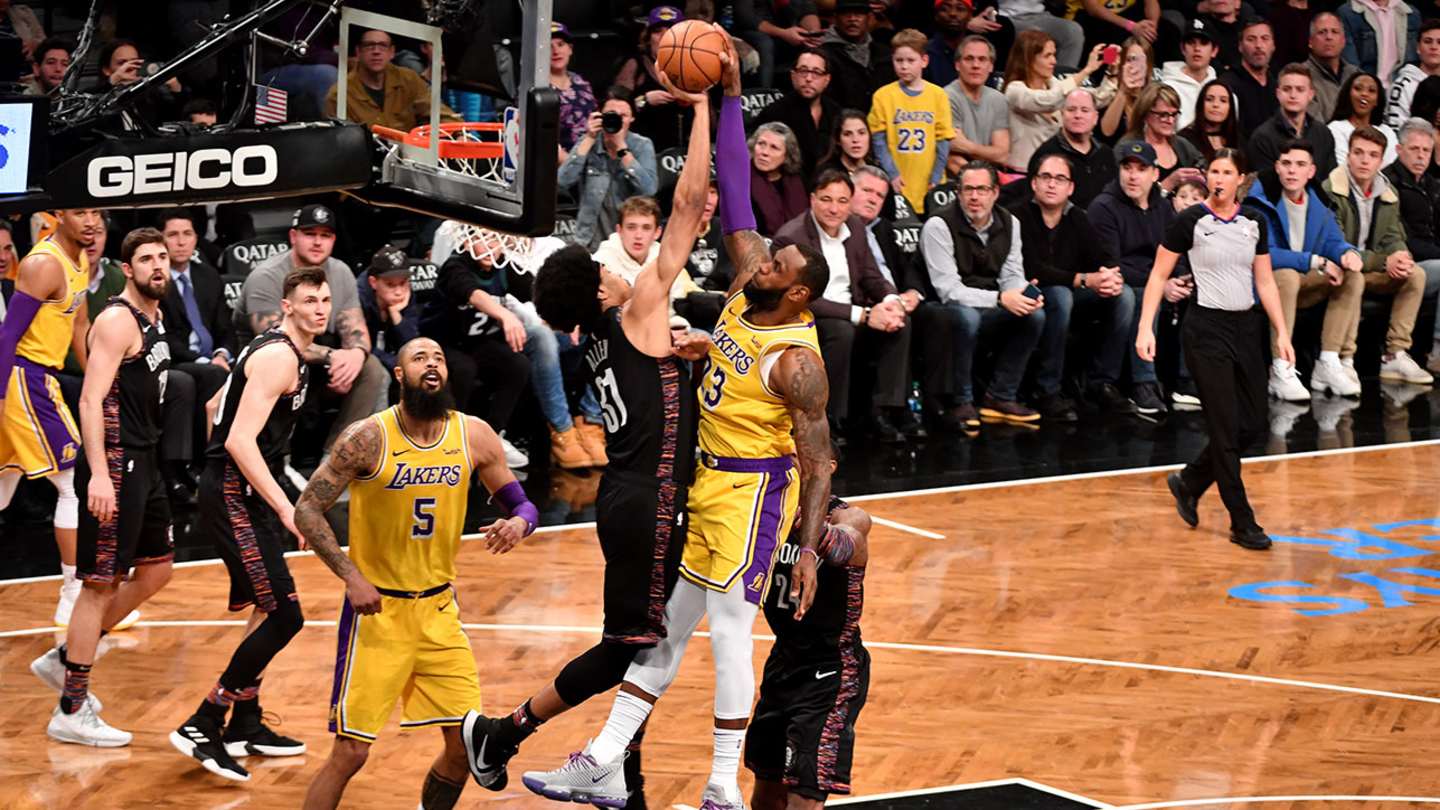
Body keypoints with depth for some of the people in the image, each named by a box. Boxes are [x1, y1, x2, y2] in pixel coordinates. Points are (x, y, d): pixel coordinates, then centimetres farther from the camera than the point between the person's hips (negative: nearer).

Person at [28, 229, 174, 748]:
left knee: (156, 570, 16)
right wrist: (99, 475, -31)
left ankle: (64, 659, 25)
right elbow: (91, 400, -23)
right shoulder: (118, 321, -15)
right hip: (114, 465, -10)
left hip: (142, 464, 10)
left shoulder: (153, 318, 14)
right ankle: (70, 714, 0)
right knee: (102, 583, -6)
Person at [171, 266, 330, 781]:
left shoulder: (277, 350, 15)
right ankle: (201, 727, -11)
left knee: (268, 611, 19)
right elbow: (240, 440, -26)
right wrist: (286, 509, -29)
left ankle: (245, 726, 29)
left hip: (245, 494, 11)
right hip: (237, 497, -11)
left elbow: (215, 407, 27)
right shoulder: (279, 357, -17)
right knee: (284, 616, -14)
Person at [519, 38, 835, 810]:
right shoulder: (744, 288, 0)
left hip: (753, 492, -9)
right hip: (707, 484, 9)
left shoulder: (797, 361, -20)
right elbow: (734, 196, 4)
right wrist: (730, 98, 0)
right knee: (664, 627, 11)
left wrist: (811, 548, -22)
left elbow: (818, 461, -18)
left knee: (729, 631, -9)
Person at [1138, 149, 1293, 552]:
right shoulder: (1191, 221, -8)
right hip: (1206, 329, -6)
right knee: (1226, 428, -6)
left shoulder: (1254, 221, 6)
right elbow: (1158, 276, -4)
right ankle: (1242, 523, 2)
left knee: (1252, 425, 6)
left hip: (1246, 327, 6)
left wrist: (1282, 333, 6)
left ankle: (1188, 482, 28)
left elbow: (1265, 282, 12)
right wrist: (1145, 328, -12)